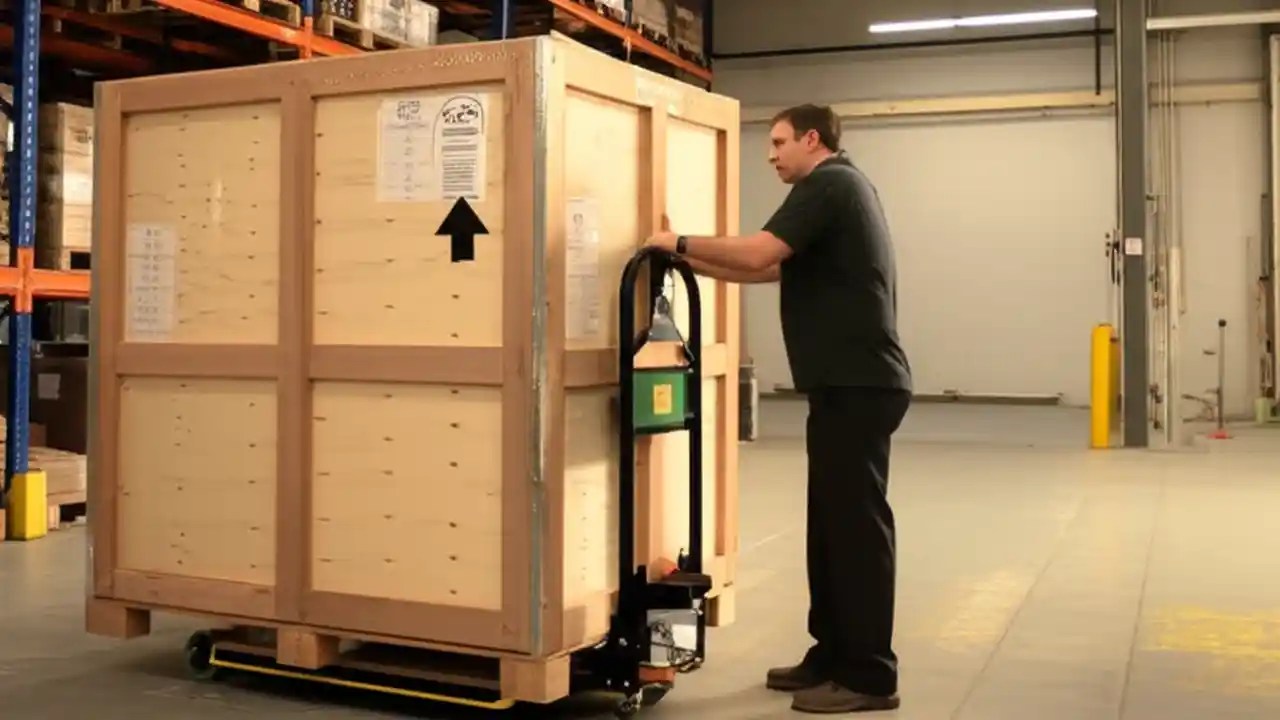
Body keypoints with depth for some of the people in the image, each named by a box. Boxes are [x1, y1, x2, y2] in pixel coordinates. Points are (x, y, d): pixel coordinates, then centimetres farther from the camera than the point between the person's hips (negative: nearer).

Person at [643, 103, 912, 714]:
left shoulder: (827, 183, -8)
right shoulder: (839, 188, 23)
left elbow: (756, 254, -20)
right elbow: (767, 270, 22)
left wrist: (681, 242, -8)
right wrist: (688, 260, 17)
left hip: (857, 384, -10)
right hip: (851, 382, 10)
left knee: (857, 523, -6)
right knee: (834, 521, 12)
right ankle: (834, 655, 20)